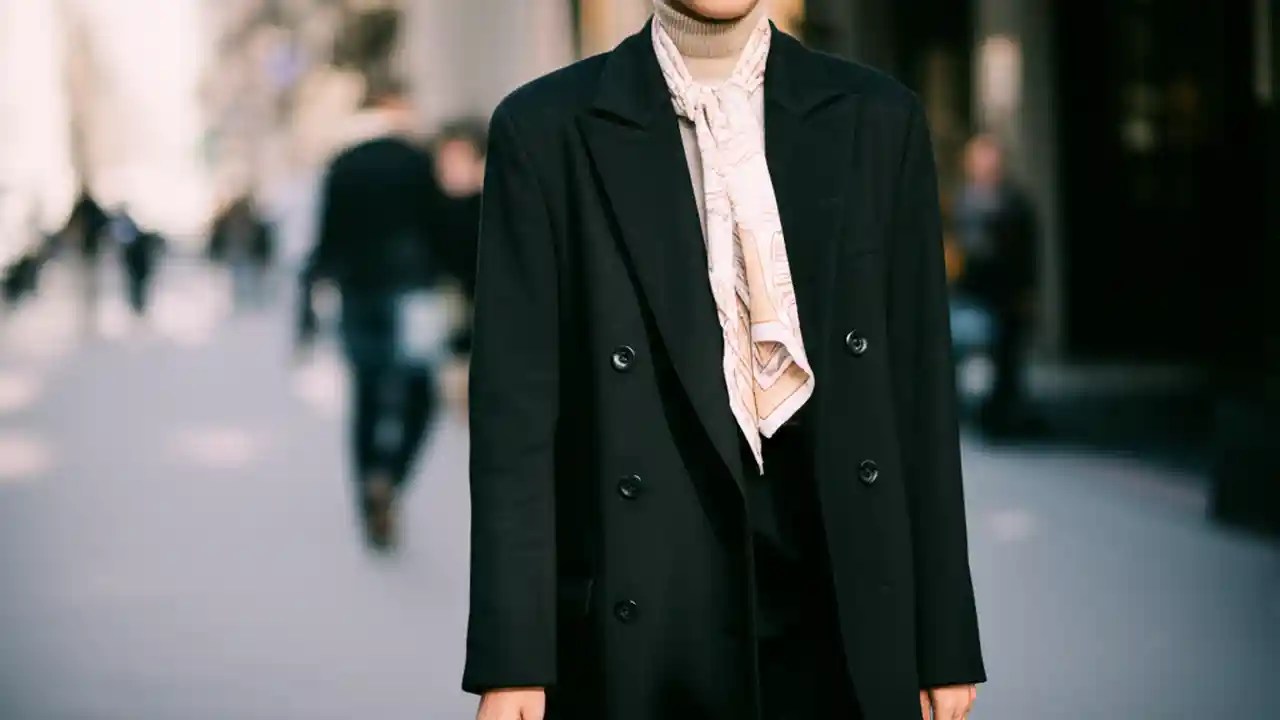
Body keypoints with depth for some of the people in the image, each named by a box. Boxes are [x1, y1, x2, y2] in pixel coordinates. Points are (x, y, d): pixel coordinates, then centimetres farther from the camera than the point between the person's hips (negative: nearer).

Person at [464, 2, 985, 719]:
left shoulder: (879, 120, 6)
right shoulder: (546, 130, 0)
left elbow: (921, 390, 5)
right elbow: (517, 411, -3)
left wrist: (946, 643, 3)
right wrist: (510, 661, -8)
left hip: (841, 630, 2)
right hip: (635, 641, -1)